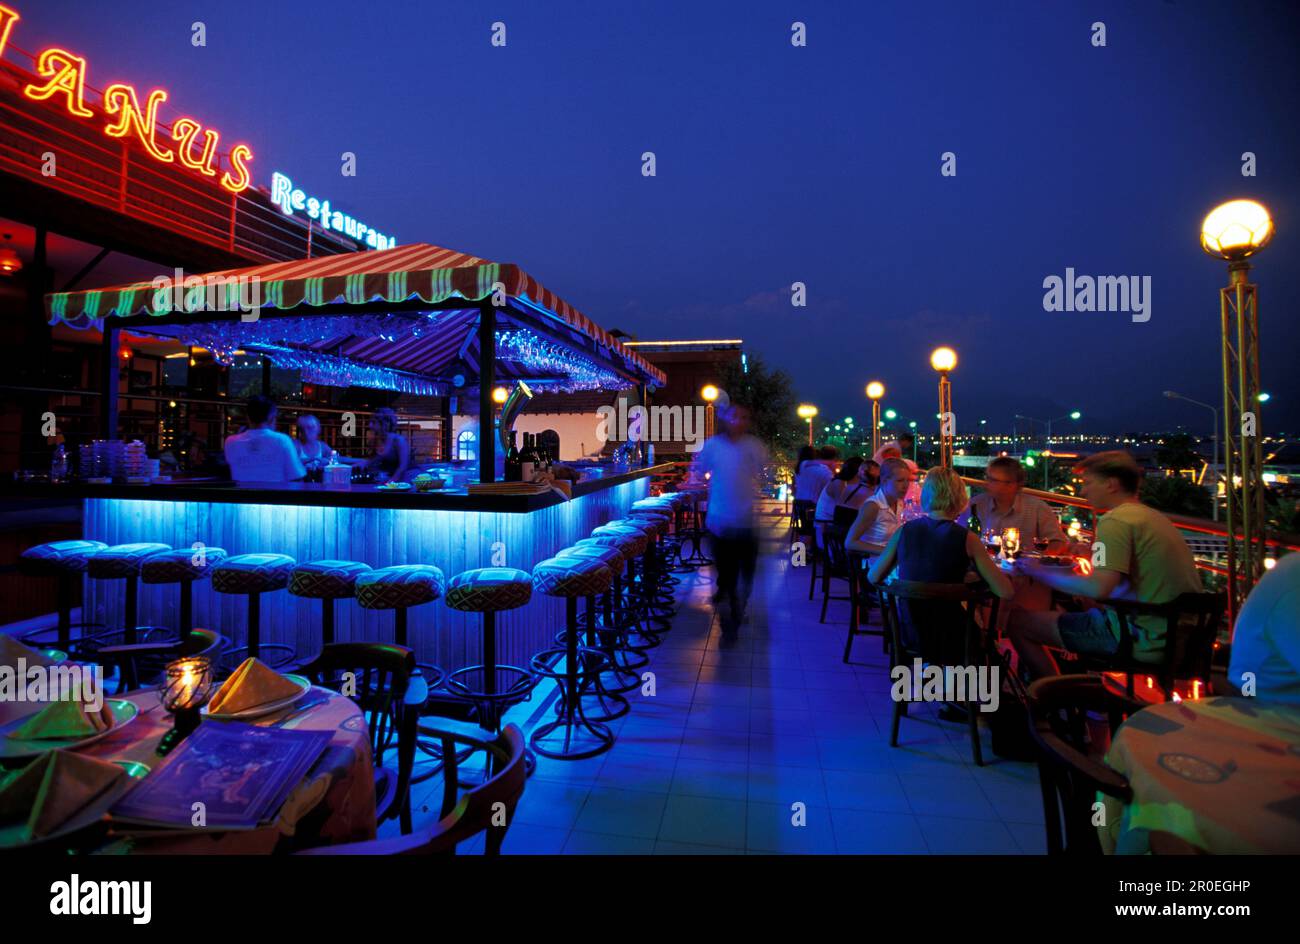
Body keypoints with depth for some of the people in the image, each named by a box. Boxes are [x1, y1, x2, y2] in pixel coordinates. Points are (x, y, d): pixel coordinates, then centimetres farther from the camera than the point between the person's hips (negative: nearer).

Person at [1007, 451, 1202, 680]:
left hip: (1144, 640, -10)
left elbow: (1099, 589, -25)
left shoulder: (1115, 521, -15)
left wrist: (1039, 572, -13)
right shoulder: (1153, 516, 14)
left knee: (1018, 622, -7)